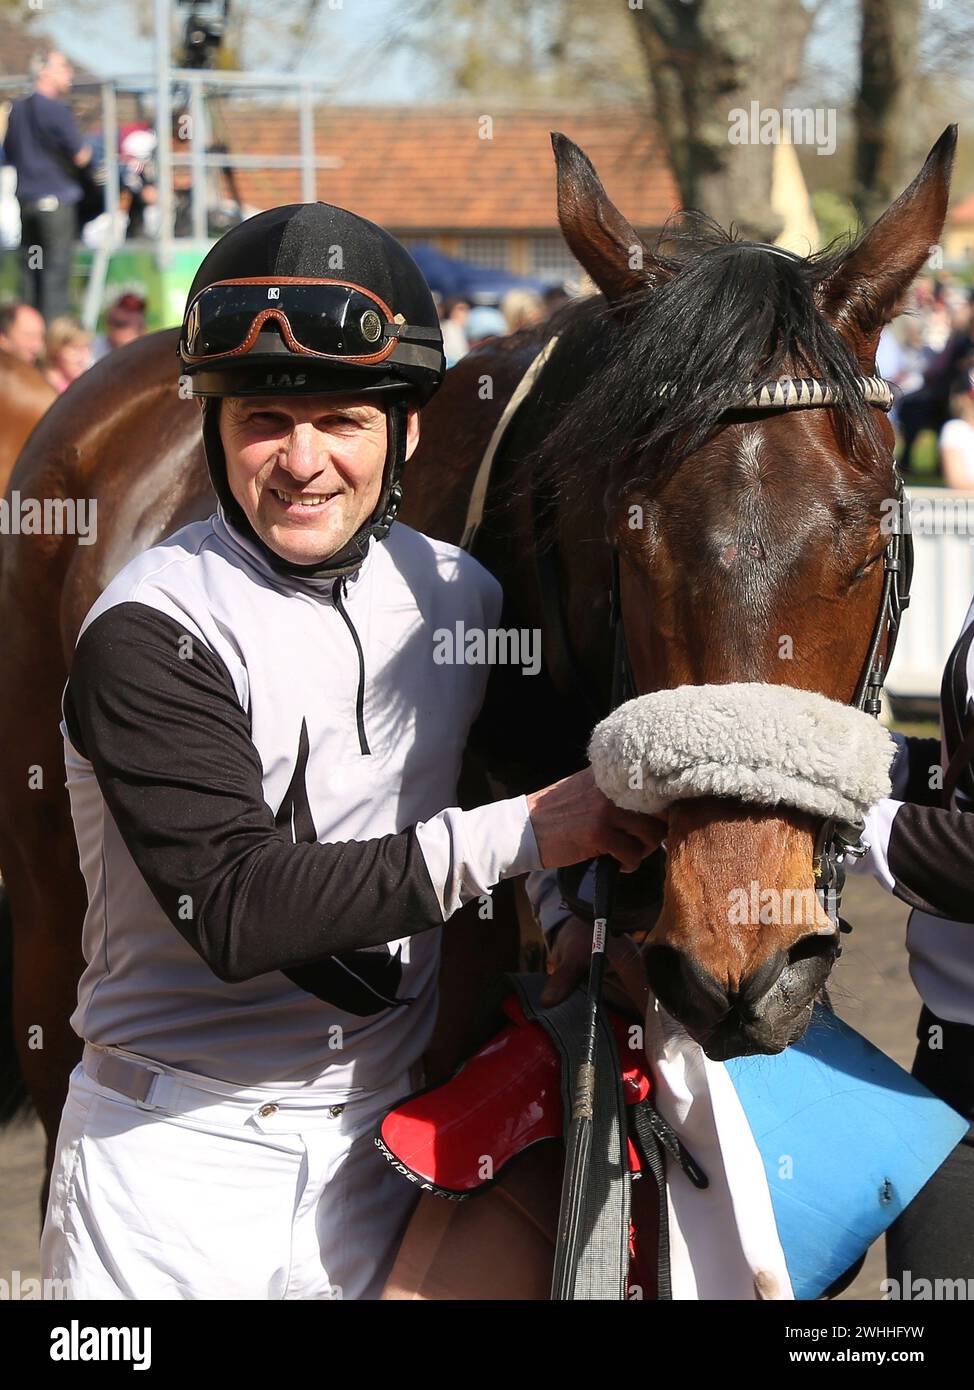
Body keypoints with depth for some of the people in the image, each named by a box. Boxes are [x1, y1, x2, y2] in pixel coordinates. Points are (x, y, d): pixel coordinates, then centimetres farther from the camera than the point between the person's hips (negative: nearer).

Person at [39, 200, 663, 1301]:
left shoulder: (461, 598, 3)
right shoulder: (151, 632, -16)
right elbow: (234, 908, -24)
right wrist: (516, 836, -24)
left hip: (379, 1146, 5)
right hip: (179, 1154, -5)